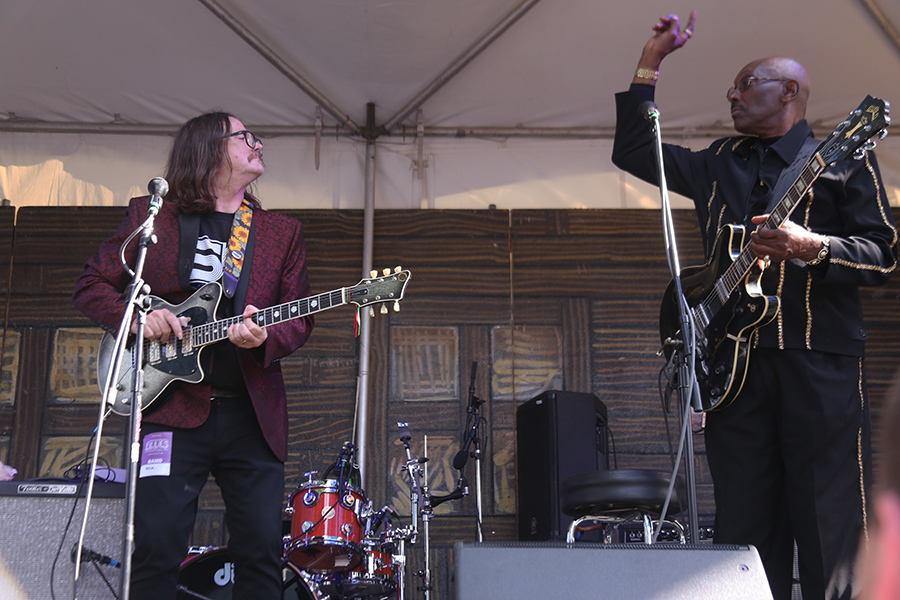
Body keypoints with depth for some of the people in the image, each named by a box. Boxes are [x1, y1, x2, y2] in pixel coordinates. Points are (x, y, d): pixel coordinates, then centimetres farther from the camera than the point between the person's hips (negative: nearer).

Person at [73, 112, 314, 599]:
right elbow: (91, 284, 10)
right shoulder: (149, 216, 9)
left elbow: (300, 318, 9)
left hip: (254, 416, 2)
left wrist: (266, 338, -13)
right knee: (156, 547, -5)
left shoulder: (283, 233, 14)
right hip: (172, 408, -2)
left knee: (262, 556, 1)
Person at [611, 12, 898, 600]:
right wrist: (651, 60, 19)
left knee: (828, 519, -5)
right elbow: (633, 150, 20)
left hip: (819, 364, -4)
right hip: (733, 361, 4)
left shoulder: (844, 160, 7)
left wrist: (810, 247, -17)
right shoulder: (720, 164, 21)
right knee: (746, 525, 5)